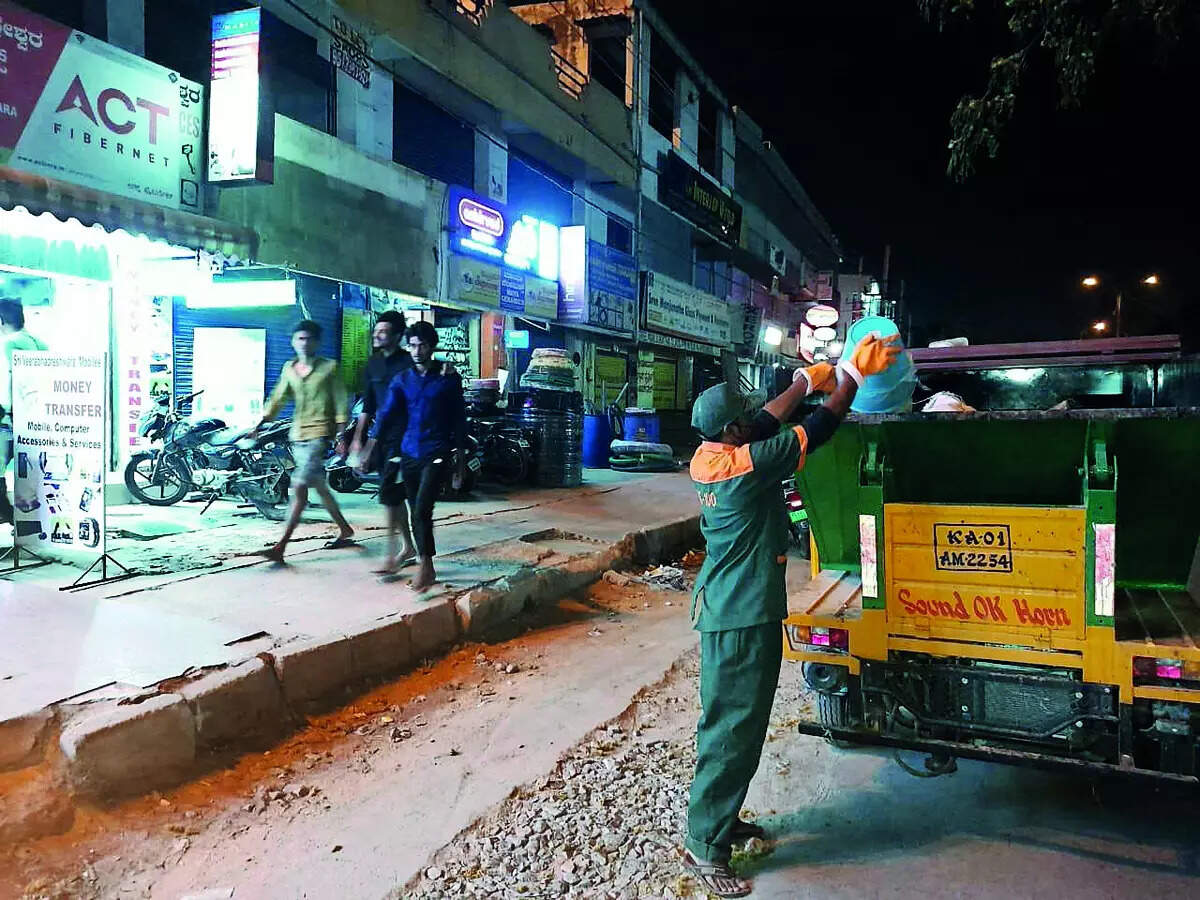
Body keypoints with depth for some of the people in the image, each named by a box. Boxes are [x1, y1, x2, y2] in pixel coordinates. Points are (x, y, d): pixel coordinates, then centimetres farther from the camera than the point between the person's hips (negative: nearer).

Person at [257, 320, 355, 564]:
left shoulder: (330, 368, -4)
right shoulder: (289, 369, 12)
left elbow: (341, 402, -5)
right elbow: (278, 398, 15)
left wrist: (340, 436, -11)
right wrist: (261, 422, 4)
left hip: (319, 435, -6)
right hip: (297, 436, 7)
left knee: (299, 487, -13)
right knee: (319, 487, 16)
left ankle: (281, 546, -13)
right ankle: (344, 529, 34)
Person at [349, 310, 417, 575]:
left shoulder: (409, 363, -10)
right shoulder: (373, 363, 12)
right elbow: (368, 405, 15)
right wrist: (358, 438, 14)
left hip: (402, 439, -7)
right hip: (382, 438, 7)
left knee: (389, 493, -11)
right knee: (395, 495, 13)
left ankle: (392, 555, -4)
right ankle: (408, 548, 26)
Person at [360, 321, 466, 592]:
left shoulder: (449, 378, -1)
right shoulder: (402, 380, 8)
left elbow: (458, 418, 2)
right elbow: (386, 414, 0)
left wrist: (460, 459, 2)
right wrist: (369, 448, -10)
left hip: (437, 455, -4)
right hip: (409, 454, 5)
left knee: (422, 509, -15)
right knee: (417, 513, 10)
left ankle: (425, 568, -6)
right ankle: (427, 567, 21)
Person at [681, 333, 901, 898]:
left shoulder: (707, 458, 3)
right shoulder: (745, 466, -22)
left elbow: (766, 422, 17)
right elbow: (816, 431, -15)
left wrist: (808, 379, 24)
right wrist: (852, 374, -3)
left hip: (725, 609, 10)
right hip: (744, 617, -10)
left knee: (733, 723, 20)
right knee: (733, 731, -1)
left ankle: (722, 819, 34)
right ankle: (704, 849, 10)